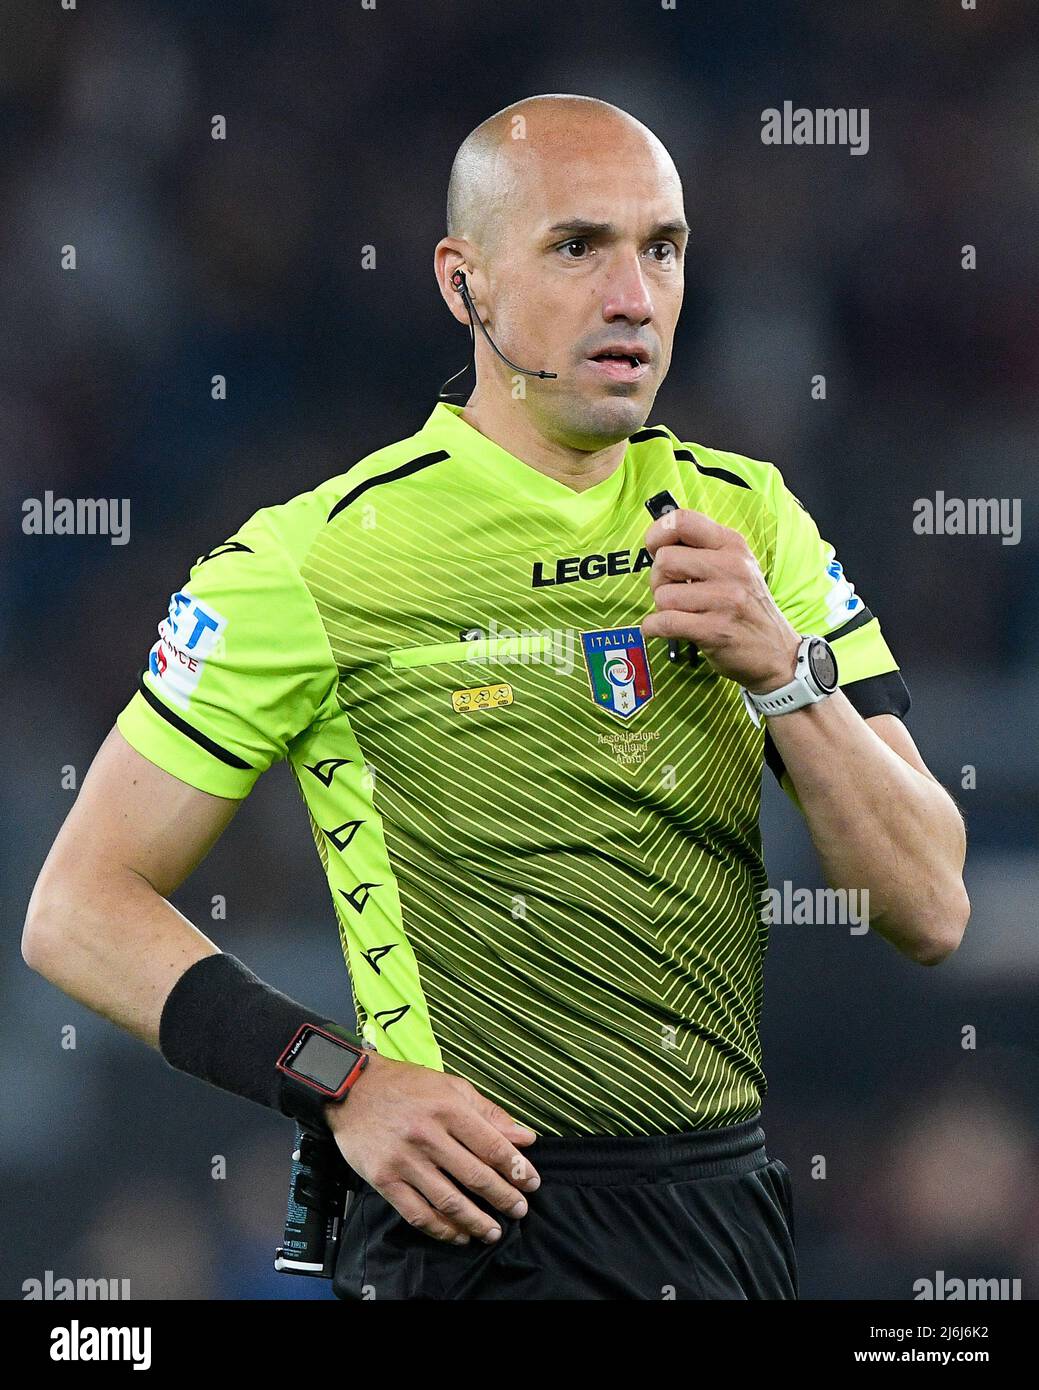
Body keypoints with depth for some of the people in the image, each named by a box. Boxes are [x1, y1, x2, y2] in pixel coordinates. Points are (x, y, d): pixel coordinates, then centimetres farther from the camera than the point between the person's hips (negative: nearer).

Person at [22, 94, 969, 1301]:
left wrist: (783, 668, -12)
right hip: (487, 1230, -5)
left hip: (735, 1212, 5)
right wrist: (345, 1083, -17)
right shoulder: (322, 557, -7)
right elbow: (78, 911, -6)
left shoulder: (746, 518, 7)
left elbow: (930, 916, 3)